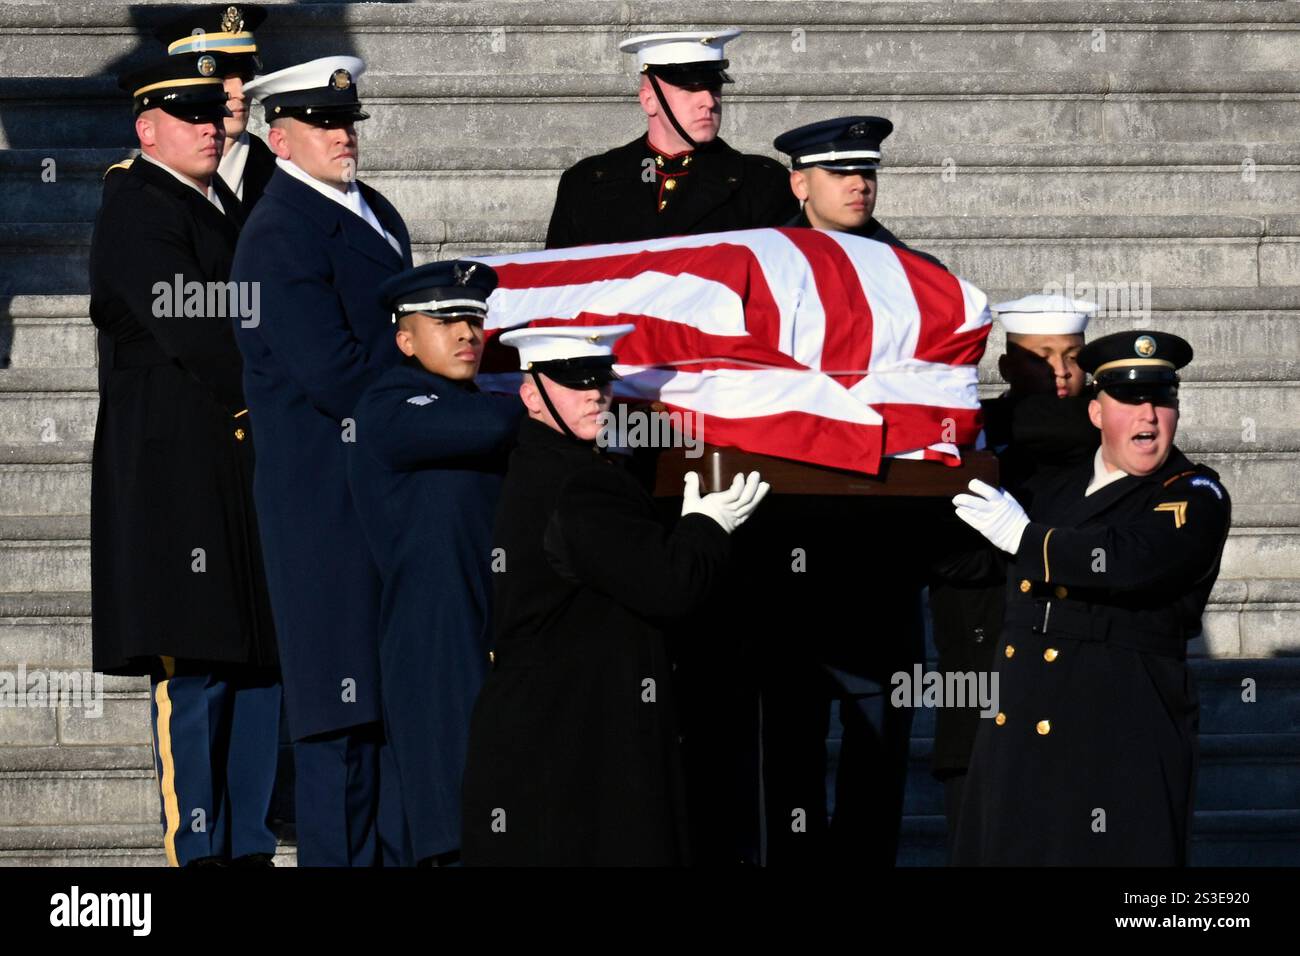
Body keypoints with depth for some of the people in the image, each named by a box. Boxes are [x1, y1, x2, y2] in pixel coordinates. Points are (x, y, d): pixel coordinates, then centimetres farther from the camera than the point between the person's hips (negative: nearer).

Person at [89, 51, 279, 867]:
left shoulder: (226, 210, 19)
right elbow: (191, 335, -18)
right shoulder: (136, 213, -10)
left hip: (244, 470, 9)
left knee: (262, 657, 9)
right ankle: (199, 851, -5)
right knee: (195, 668, -9)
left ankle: (249, 843, 14)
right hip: (176, 471, -9)